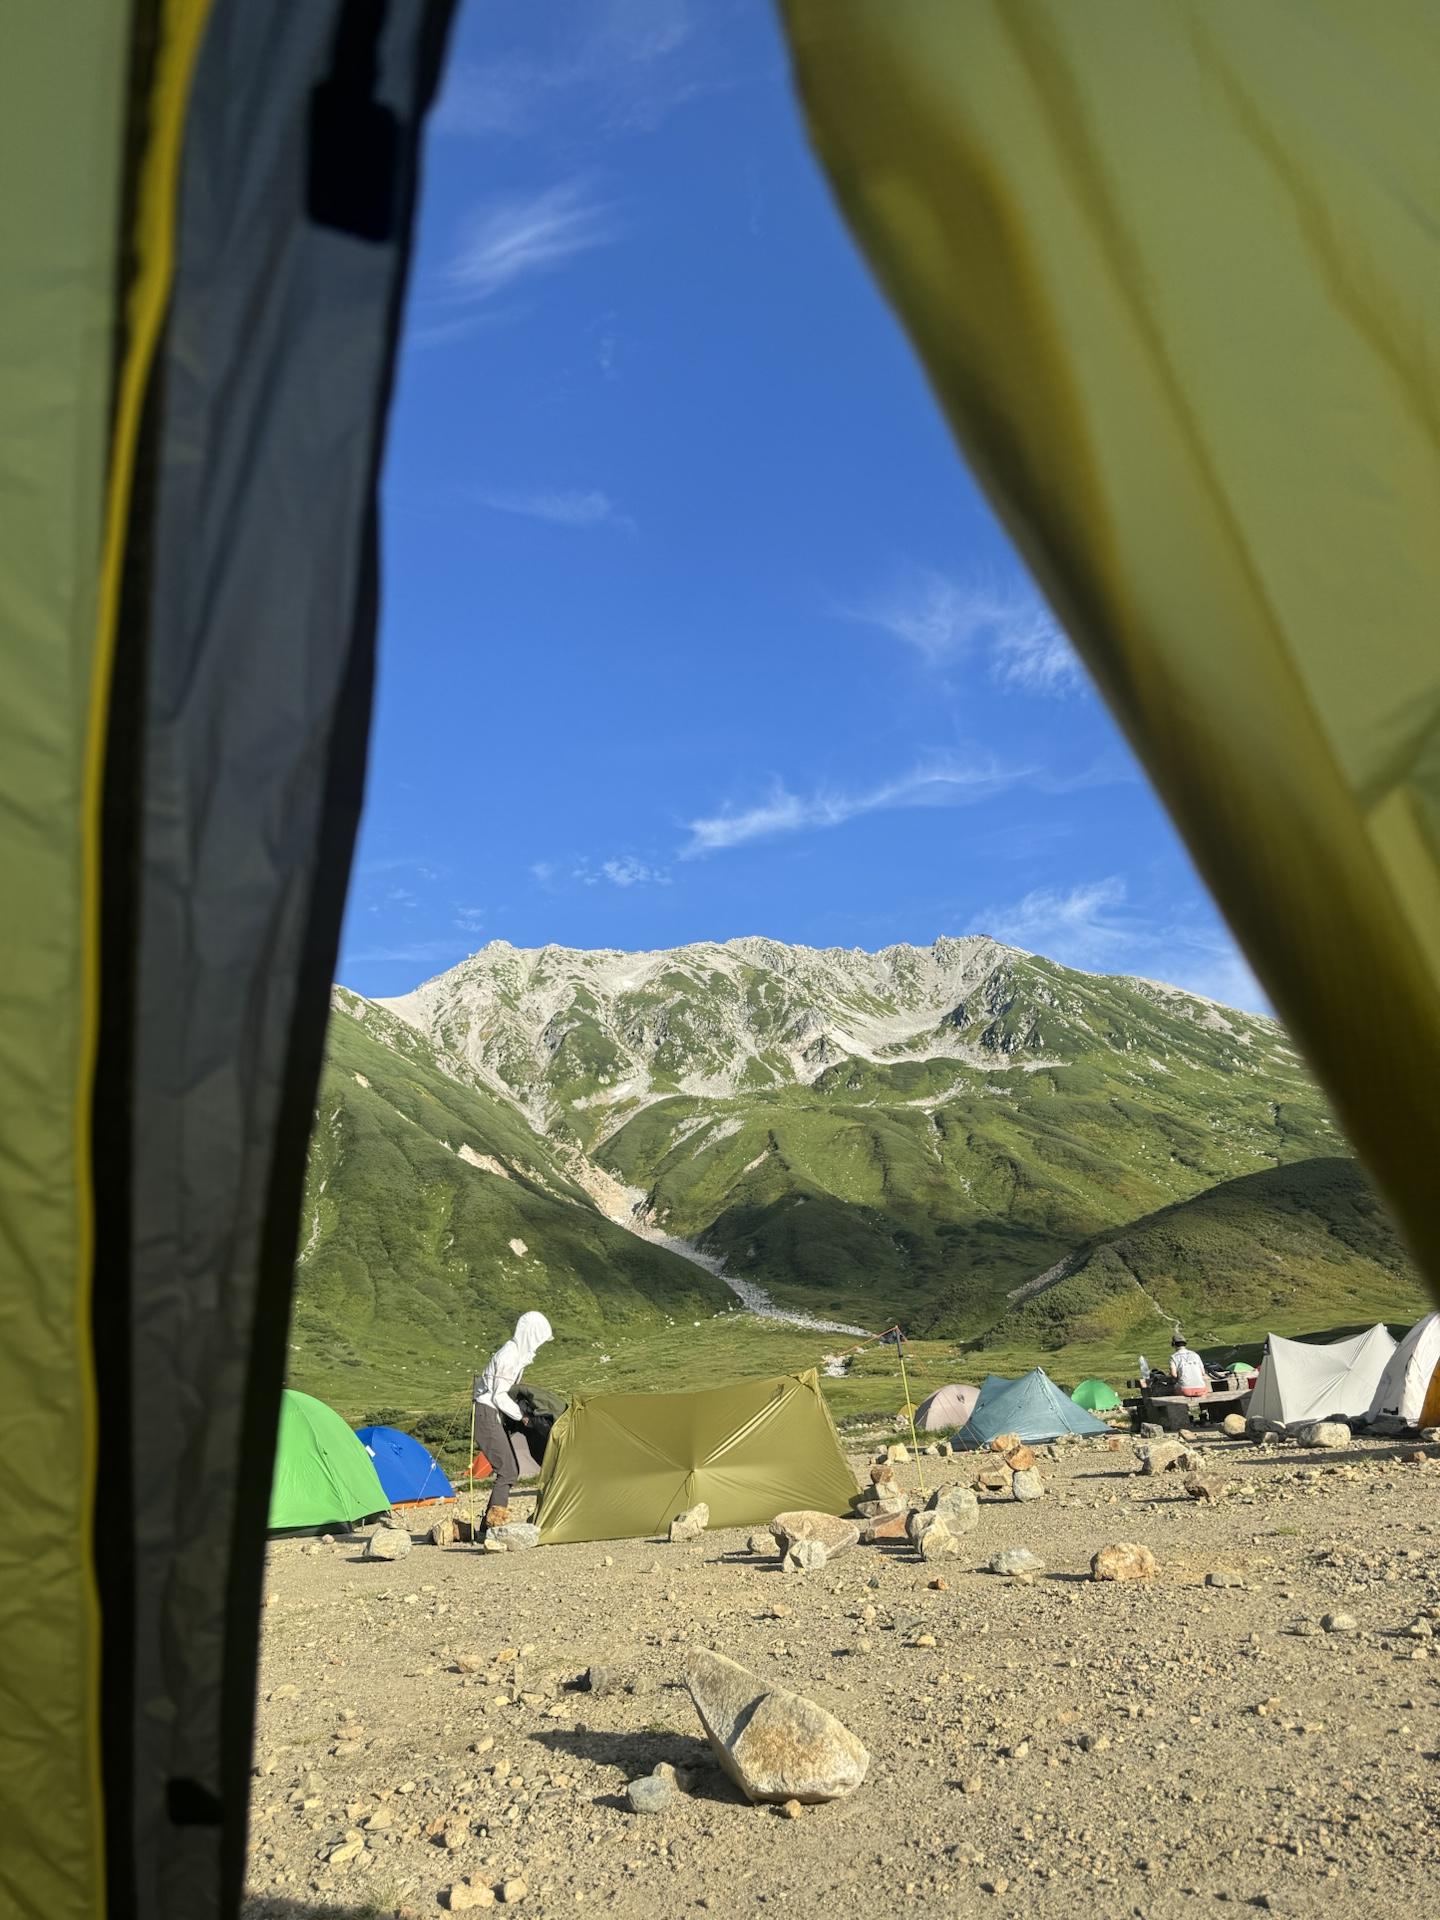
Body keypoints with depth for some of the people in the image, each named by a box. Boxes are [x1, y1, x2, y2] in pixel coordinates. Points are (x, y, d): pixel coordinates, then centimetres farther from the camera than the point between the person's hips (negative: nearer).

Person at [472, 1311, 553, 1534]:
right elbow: (499, 1396, -19)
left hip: (496, 1416, 10)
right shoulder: (509, 1355, -18)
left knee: (510, 1469, 9)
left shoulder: (518, 1353, 12)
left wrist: (522, 1411, 10)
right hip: (487, 1414, -10)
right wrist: (522, 1415, -12)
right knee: (507, 1470, -11)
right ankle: (494, 1523, -8)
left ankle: (489, 1524, 15)